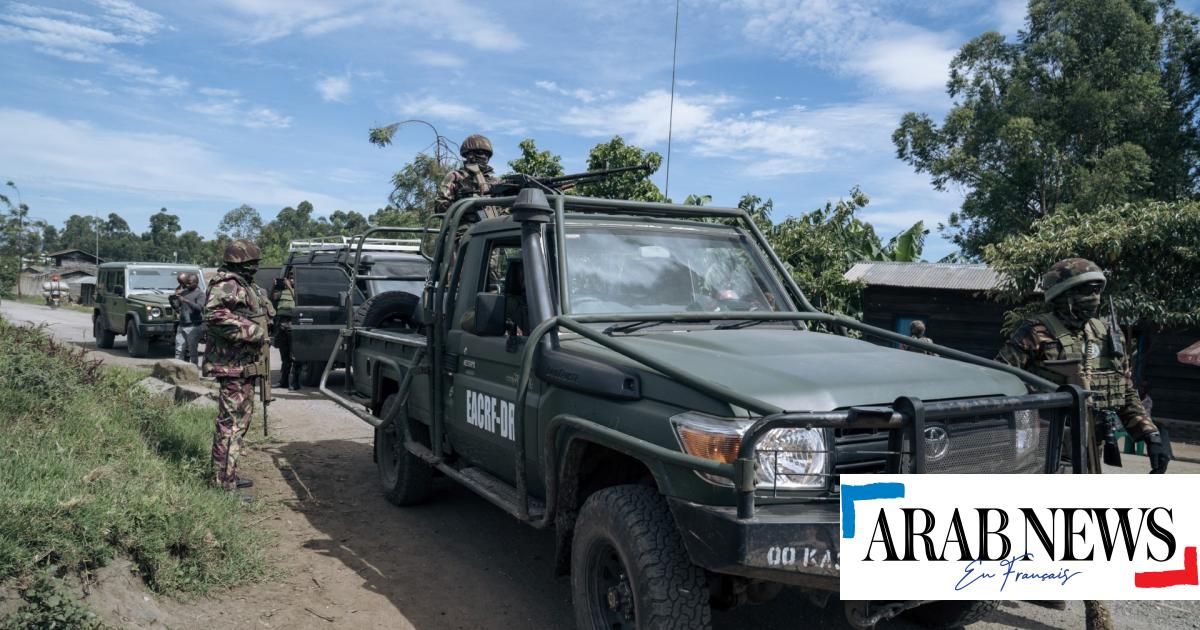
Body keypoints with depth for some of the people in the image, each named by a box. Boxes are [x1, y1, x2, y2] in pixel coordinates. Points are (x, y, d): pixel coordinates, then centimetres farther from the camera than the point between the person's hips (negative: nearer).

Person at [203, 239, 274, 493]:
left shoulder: (246, 286, 19)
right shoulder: (226, 284, -13)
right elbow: (214, 316, -27)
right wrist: (251, 330, -25)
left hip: (247, 365, 11)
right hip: (233, 366, -11)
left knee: (241, 419, 19)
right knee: (231, 422, -9)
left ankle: (228, 474, 31)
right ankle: (224, 484, -6)